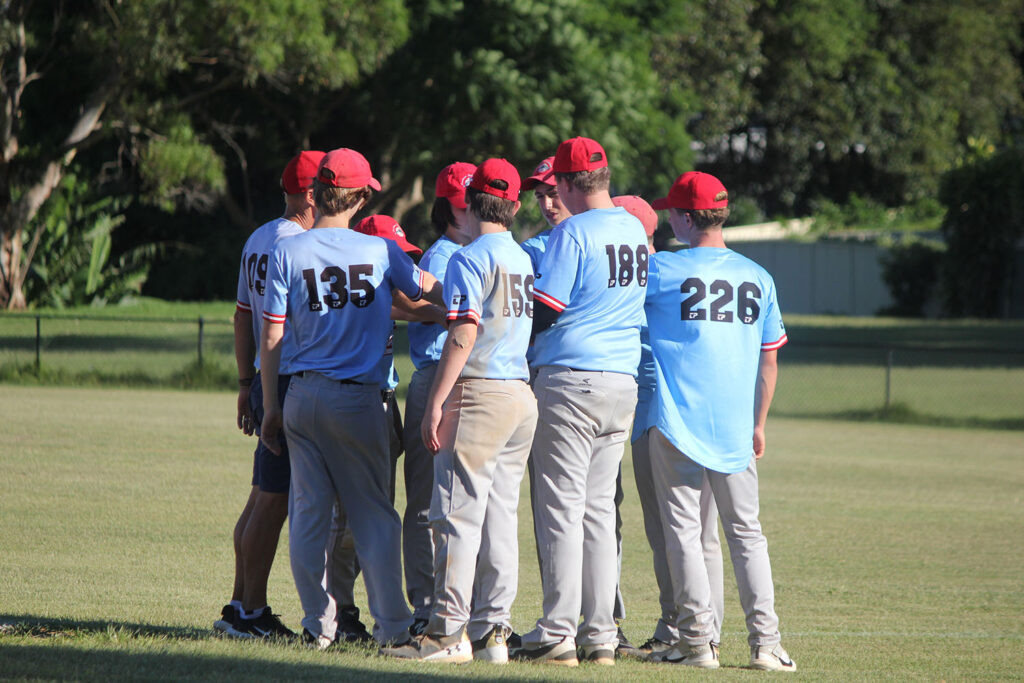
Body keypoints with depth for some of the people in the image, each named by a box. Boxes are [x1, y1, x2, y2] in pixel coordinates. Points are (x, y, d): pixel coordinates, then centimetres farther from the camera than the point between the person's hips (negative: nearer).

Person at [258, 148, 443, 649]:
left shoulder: (288, 253, -2)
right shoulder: (381, 251, -3)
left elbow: (271, 339, -1)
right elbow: (433, 293, 12)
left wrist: (270, 408, 6)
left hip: (303, 396, 1)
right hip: (359, 399, -1)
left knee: (308, 514, 7)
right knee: (375, 514, 6)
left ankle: (318, 623, 7)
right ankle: (391, 623, 2)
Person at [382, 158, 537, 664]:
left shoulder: (469, 259, -8)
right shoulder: (526, 260, 15)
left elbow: (463, 336, -16)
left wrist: (434, 405, -15)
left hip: (480, 393, -8)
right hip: (523, 395, 8)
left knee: (457, 513, -6)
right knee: (500, 517, 9)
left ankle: (448, 630, -9)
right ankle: (492, 631, 8)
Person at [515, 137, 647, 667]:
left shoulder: (573, 232, -12)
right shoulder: (636, 229, 10)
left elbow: (543, 311, -13)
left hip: (571, 380, -7)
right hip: (624, 380, 7)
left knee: (561, 508, -4)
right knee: (599, 509, 11)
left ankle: (558, 633, -6)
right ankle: (600, 636, 10)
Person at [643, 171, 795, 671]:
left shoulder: (663, 270, -7)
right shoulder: (757, 278, 7)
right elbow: (769, 360, 12)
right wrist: (758, 424, 20)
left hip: (677, 422, -4)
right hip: (735, 429, 4)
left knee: (683, 528, 1)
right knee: (745, 531, 9)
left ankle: (697, 641, -3)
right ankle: (765, 643, 3)